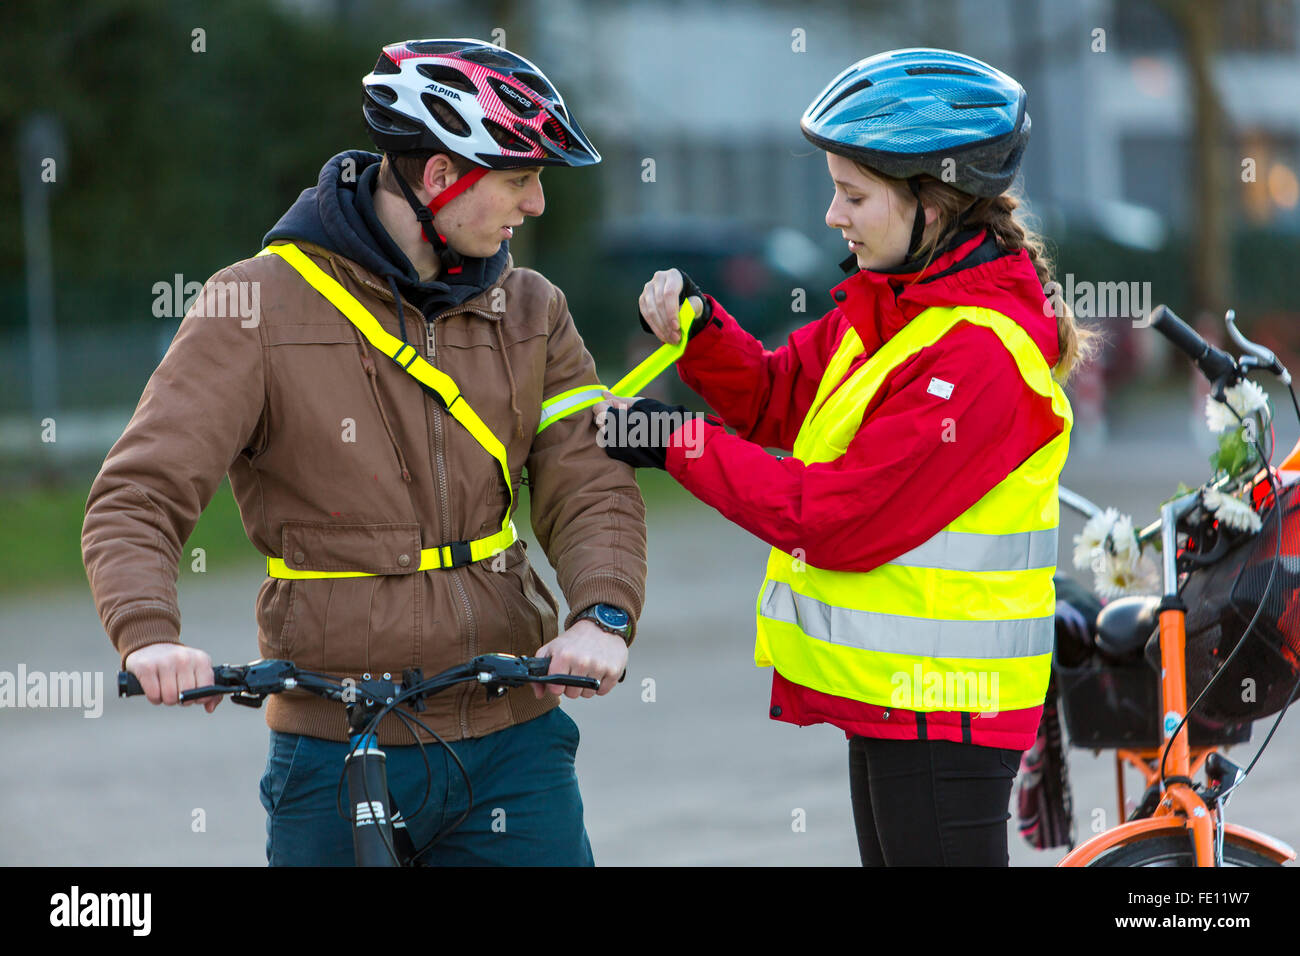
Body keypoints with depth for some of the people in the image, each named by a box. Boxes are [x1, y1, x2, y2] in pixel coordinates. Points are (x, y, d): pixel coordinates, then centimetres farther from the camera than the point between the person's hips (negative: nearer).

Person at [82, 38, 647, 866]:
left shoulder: (530, 311, 9)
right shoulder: (262, 303, -6)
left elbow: (588, 483, 0)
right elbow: (138, 500, -10)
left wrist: (604, 613, -21)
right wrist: (149, 635, -30)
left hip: (513, 742, 3)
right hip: (334, 754, -3)